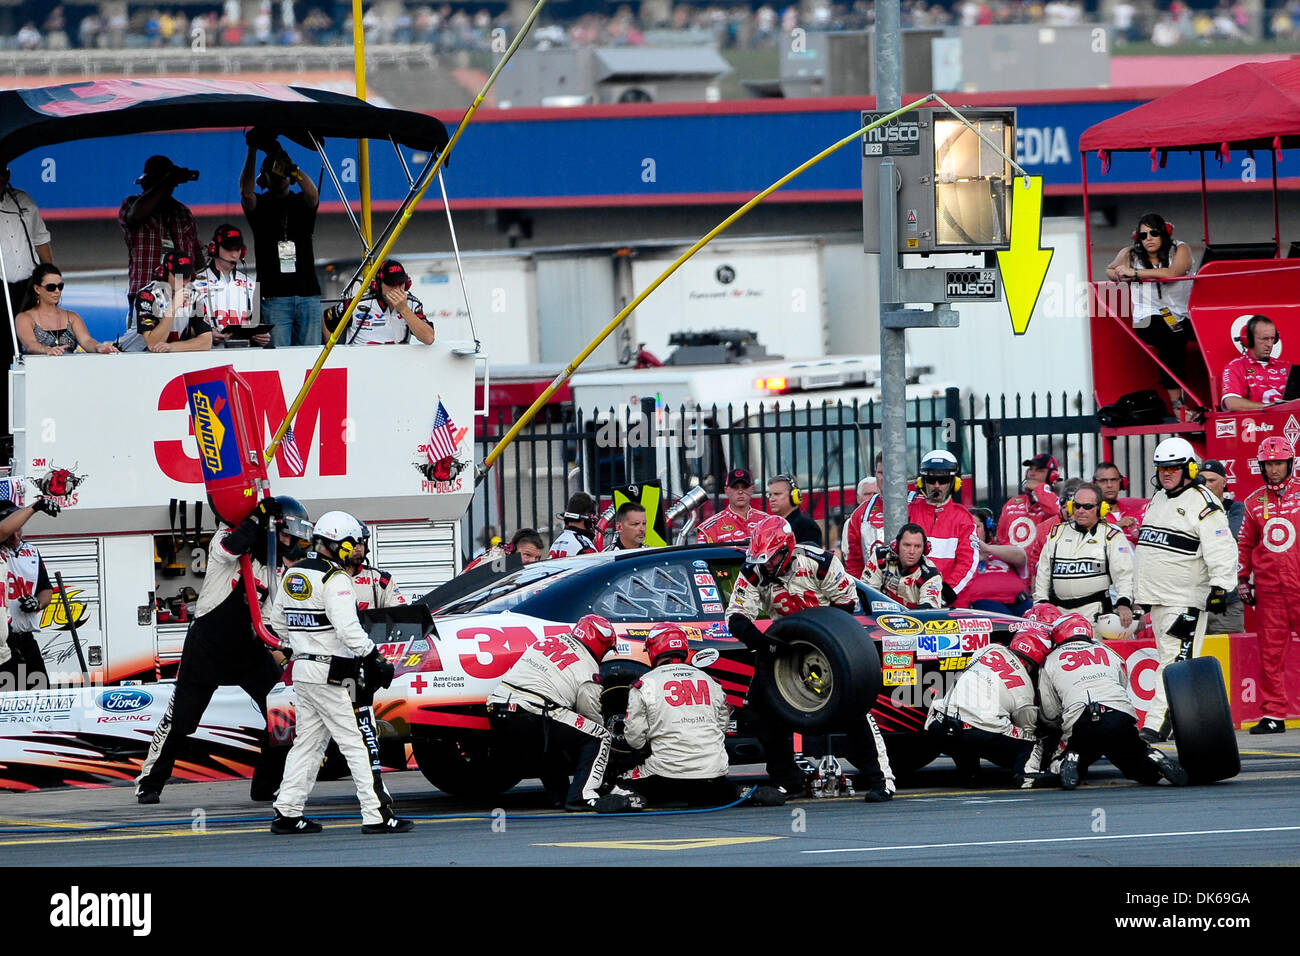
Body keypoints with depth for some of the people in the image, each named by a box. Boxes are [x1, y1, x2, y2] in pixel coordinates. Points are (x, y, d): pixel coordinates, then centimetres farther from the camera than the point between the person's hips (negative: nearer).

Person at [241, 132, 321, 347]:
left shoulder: (301, 203, 12)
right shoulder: (260, 206, 8)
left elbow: (312, 194, -11)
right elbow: (246, 193, -13)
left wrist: (287, 163, -24)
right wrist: (252, 151, -21)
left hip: (308, 295, 2)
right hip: (274, 297, -2)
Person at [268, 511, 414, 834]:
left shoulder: (292, 575, 10)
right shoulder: (335, 579, -16)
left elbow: (277, 621, 20)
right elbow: (347, 628, -24)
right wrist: (373, 656, -19)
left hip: (302, 669, 9)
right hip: (328, 674, -9)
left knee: (308, 742, 15)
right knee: (356, 744, -5)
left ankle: (287, 813, 14)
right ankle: (375, 816, -6)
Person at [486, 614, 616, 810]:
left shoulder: (548, 641, 21)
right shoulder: (588, 671, 1)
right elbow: (592, 715, 10)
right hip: (531, 717, -7)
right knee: (599, 738, 3)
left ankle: (558, 796, 33)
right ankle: (582, 796, -8)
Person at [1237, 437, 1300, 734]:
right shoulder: (1255, 503, 12)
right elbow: (1245, 544, 20)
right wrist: (1242, 579, 14)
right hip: (1268, 589, 3)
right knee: (1270, 653, 2)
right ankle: (1273, 715, 6)